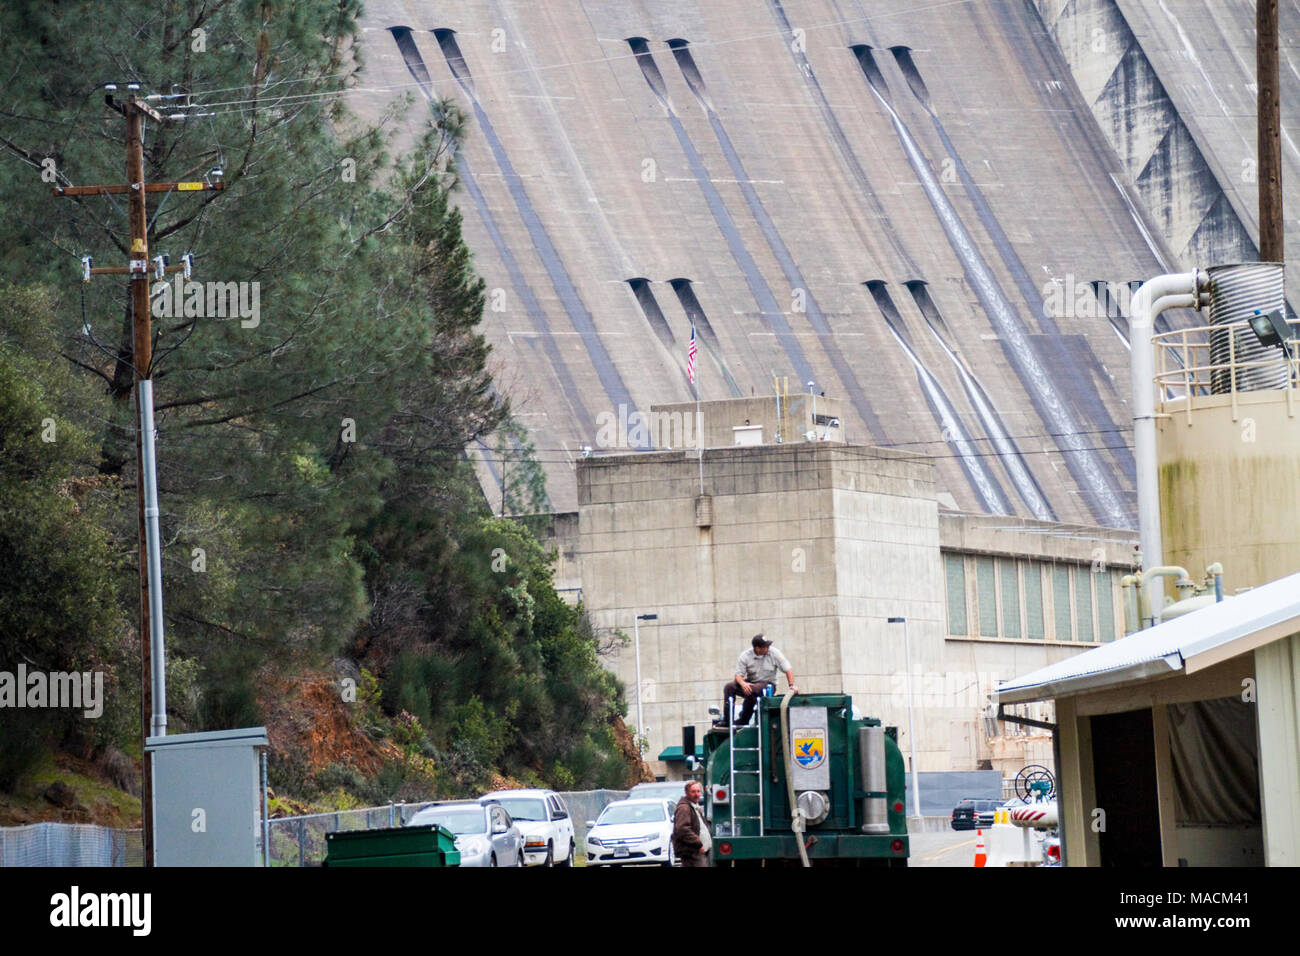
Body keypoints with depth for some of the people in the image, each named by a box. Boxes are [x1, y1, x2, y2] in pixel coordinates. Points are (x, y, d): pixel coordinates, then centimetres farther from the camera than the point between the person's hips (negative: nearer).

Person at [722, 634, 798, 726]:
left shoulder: (774, 653, -6)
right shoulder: (745, 656, -5)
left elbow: (788, 669, -5)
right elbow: (738, 675, -8)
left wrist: (791, 685, -17)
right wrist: (743, 684, -30)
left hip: (767, 684, -3)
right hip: (750, 683, 3)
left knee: (752, 690, -36)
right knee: (729, 686, -22)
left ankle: (743, 721, -25)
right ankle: (726, 720, -21)